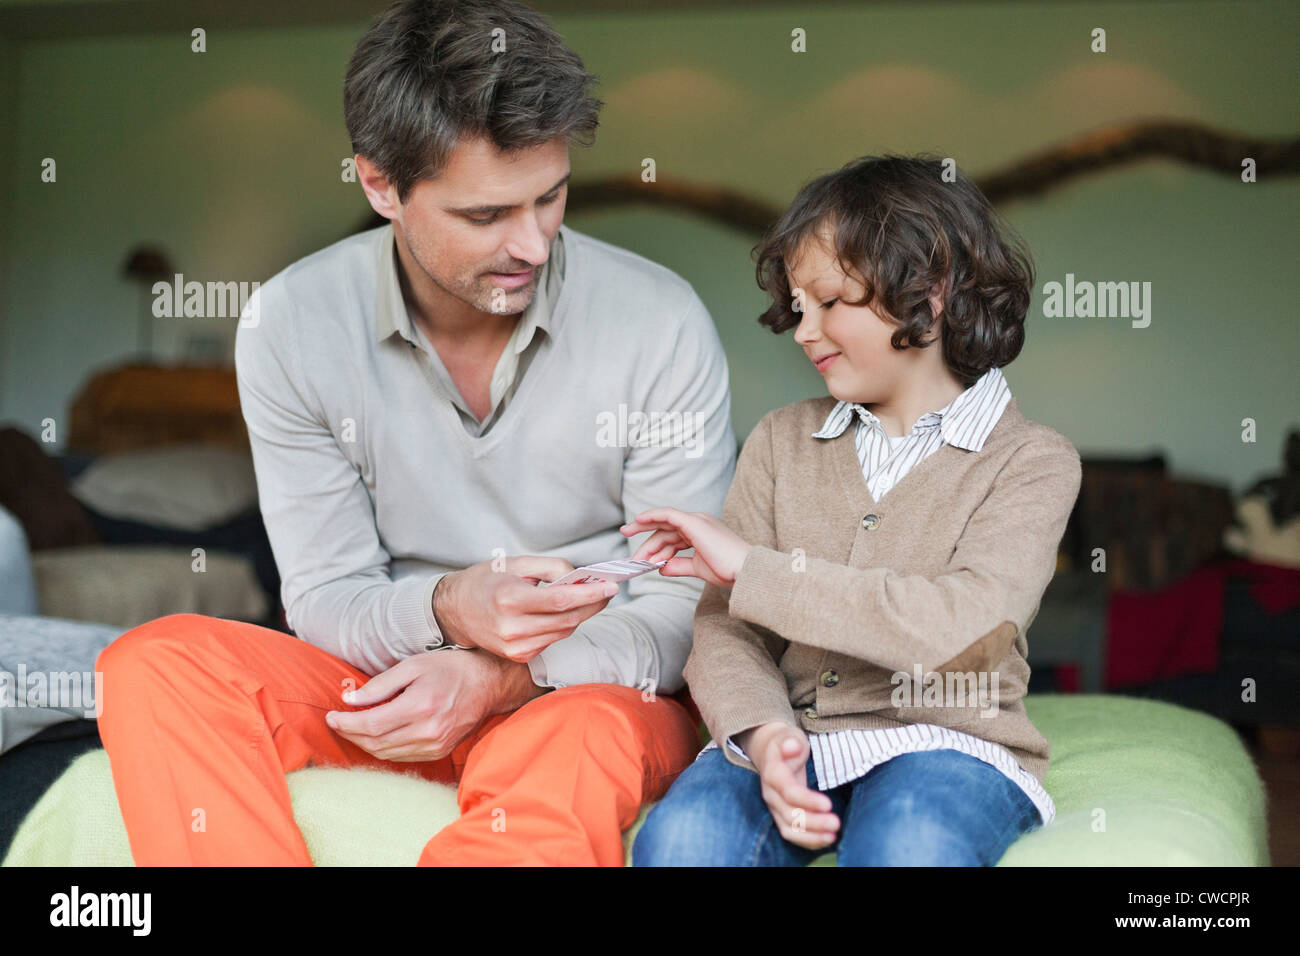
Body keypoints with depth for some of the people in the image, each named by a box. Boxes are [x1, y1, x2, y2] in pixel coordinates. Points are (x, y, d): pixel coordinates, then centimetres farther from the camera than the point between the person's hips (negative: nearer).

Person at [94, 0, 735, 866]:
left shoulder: (661, 323, -11)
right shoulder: (289, 328, -6)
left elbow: (685, 612, -7)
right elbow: (324, 598, -4)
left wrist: (498, 676, -24)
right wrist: (447, 609, -28)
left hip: (600, 690, -2)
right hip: (398, 681, 3)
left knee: (570, 752, -39)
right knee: (154, 665, -23)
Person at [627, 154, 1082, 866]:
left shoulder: (1032, 462, 1)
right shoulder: (780, 441, 14)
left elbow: (964, 630, -17)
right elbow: (725, 628, 6)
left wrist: (751, 568, -15)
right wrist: (762, 730, -17)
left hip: (945, 744, -2)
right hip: (786, 737, 2)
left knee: (908, 847, -36)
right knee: (679, 836, -30)